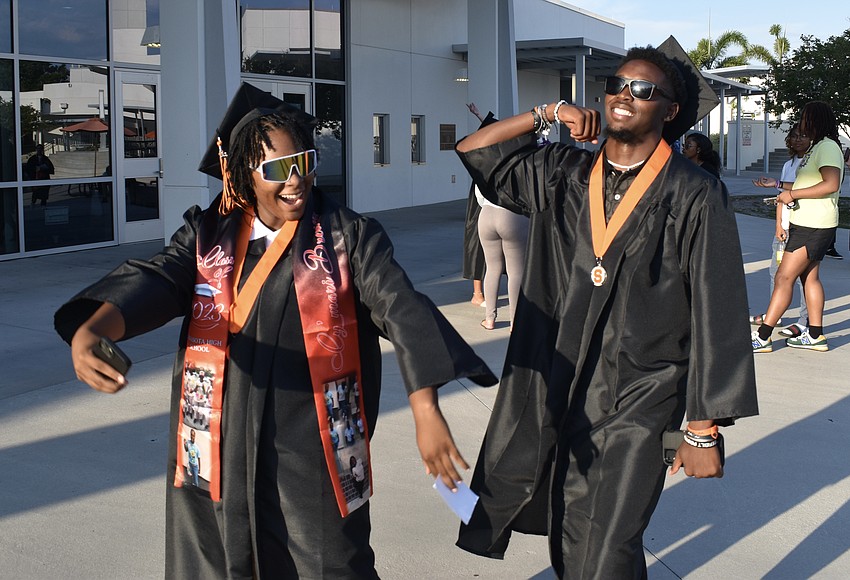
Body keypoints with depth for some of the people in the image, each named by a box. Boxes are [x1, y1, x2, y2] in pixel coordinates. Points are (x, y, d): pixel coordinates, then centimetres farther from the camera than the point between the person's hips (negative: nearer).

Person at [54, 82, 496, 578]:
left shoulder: (348, 236, -3)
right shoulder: (208, 235, 4)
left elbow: (402, 309, -16)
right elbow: (153, 281, -12)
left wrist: (426, 410, -31)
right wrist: (91, 331, -34)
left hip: (314, 458, -2)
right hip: (219, 457, 2)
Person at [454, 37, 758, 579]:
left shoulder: (695, 197, -8)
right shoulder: (562, 174, 6)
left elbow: (716, 316, -8)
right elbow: (473, 150, 12)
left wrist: (704, 431, -9)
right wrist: (548, 114, 1)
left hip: (634, 409, -4)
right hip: (553, 393, 5)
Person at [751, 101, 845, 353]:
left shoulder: (827, 147, -15)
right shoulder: (817, 147, 18)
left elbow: (830, 185, -28)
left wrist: (792, 194, -22)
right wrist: (778, 184, 24)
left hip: (813, 227, -11)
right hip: (807, 224, 11)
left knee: (784, 277, -11)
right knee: (809, 277, 13)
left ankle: (762, 337, -10)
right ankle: (815, 335, 18)